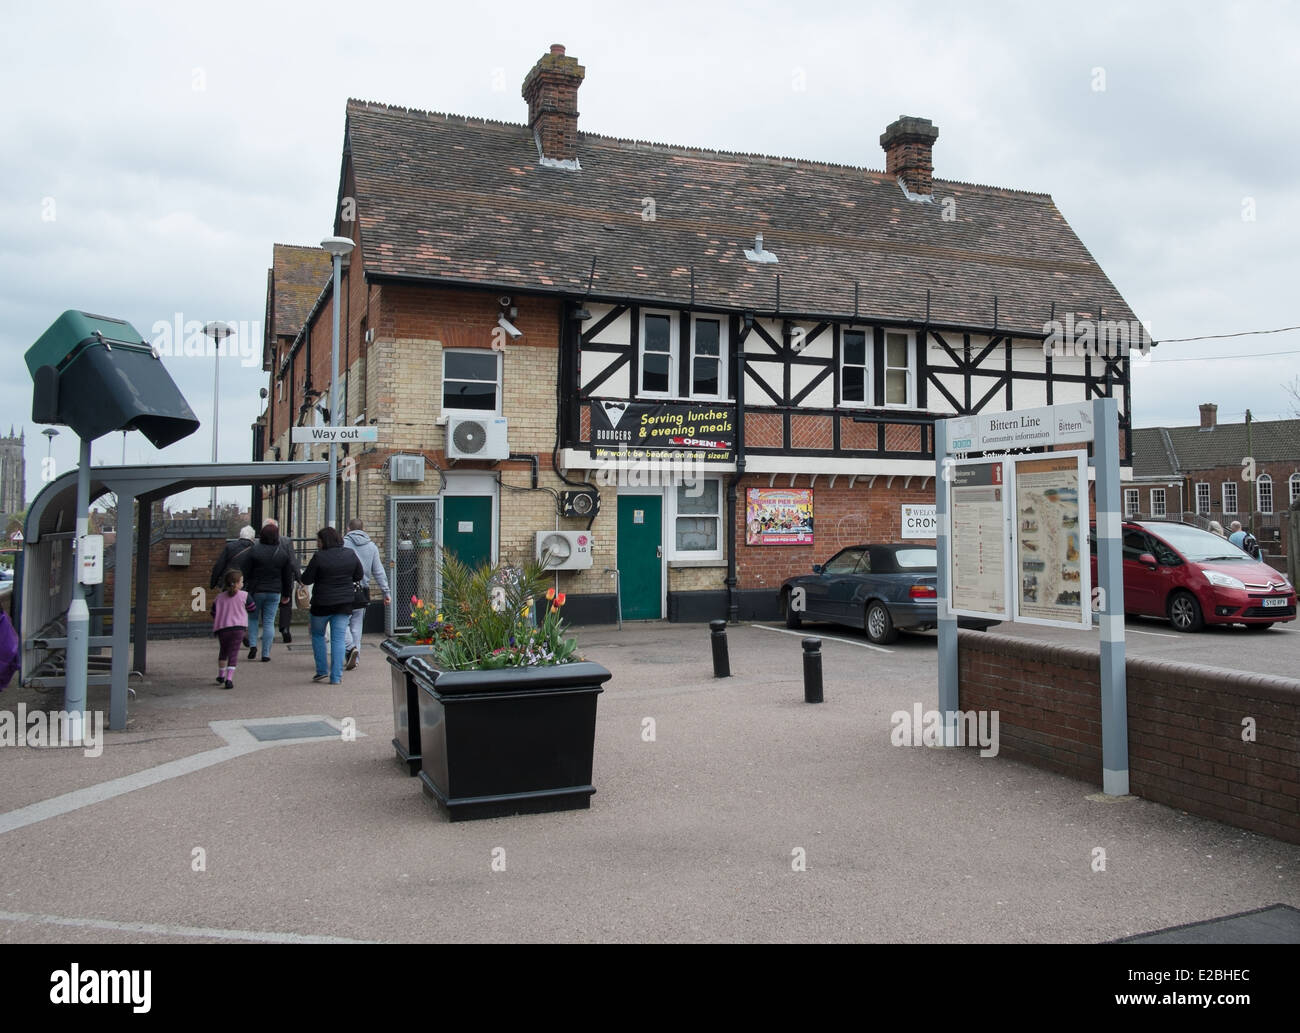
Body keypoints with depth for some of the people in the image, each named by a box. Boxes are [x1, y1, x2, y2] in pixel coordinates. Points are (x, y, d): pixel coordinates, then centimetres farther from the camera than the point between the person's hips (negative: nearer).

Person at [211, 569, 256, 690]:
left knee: (223, 651, 25)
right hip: (238, 627, -3)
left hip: (221, 628, 3)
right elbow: (253, 608, 8)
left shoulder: (220, 597, 9)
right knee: (233, 653, -1)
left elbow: (213, 614, 12)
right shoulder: (244, 595, 0)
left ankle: (221, 676, 36)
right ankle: (229, 679, -13)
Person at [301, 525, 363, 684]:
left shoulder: (319, 557, -15)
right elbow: (359, 576, 9)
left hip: (322, 603, -3)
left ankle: (321, 670, 16)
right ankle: (336, 677, 4)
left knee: (317, 635, 18)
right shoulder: (350, 554, -1)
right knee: (338, 639, 7)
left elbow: (306, 580, -10)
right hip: (345, 604, 4)